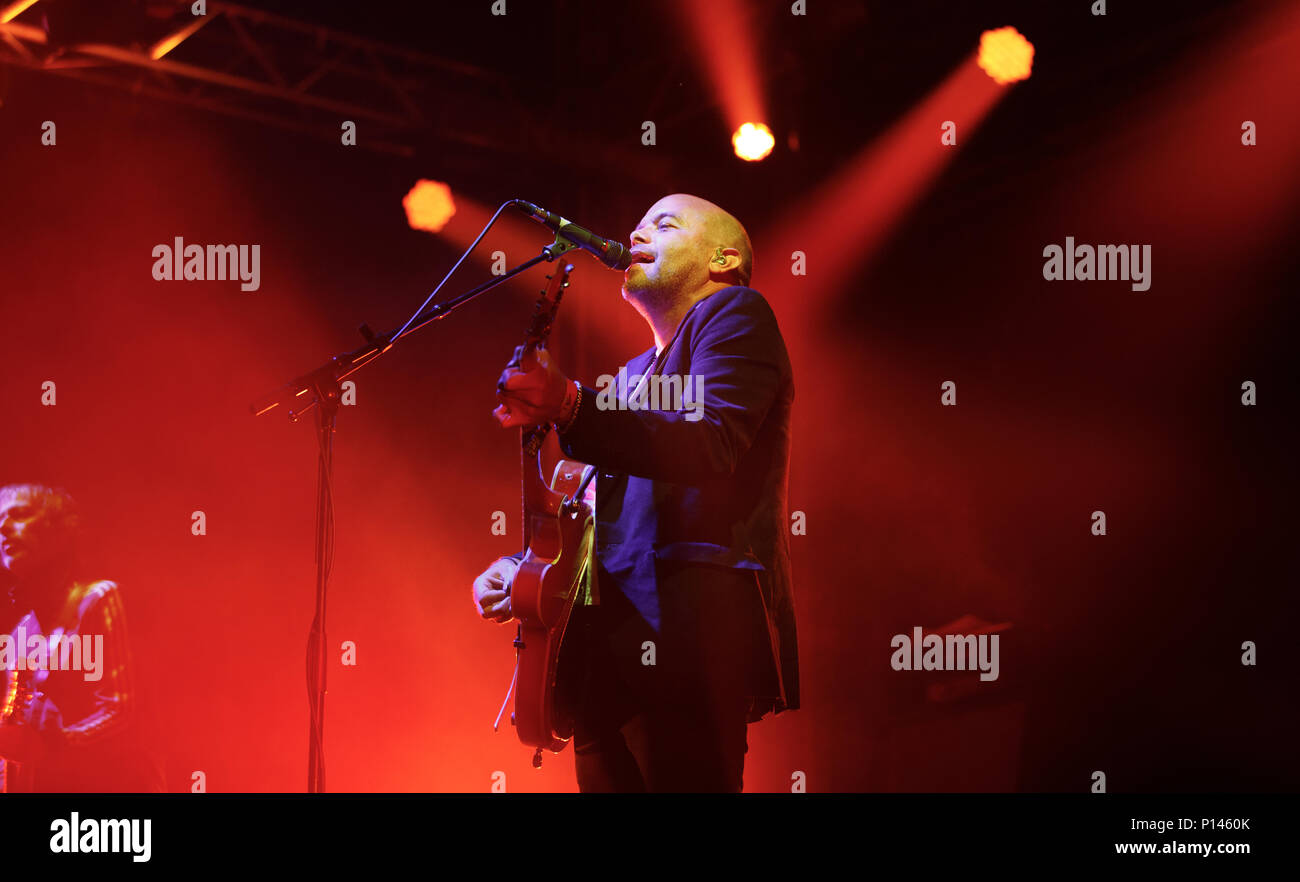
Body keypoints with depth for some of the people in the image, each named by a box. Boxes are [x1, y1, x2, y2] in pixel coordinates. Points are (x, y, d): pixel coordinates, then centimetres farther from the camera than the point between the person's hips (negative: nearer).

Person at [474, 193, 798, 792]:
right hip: (610, 649, 9)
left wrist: (571, 407, -27)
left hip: (690, 630, -9)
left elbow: (712, 443, -17)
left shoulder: (735, 315, 3)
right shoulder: (633, 377, 29)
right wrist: (523, 568, 12)